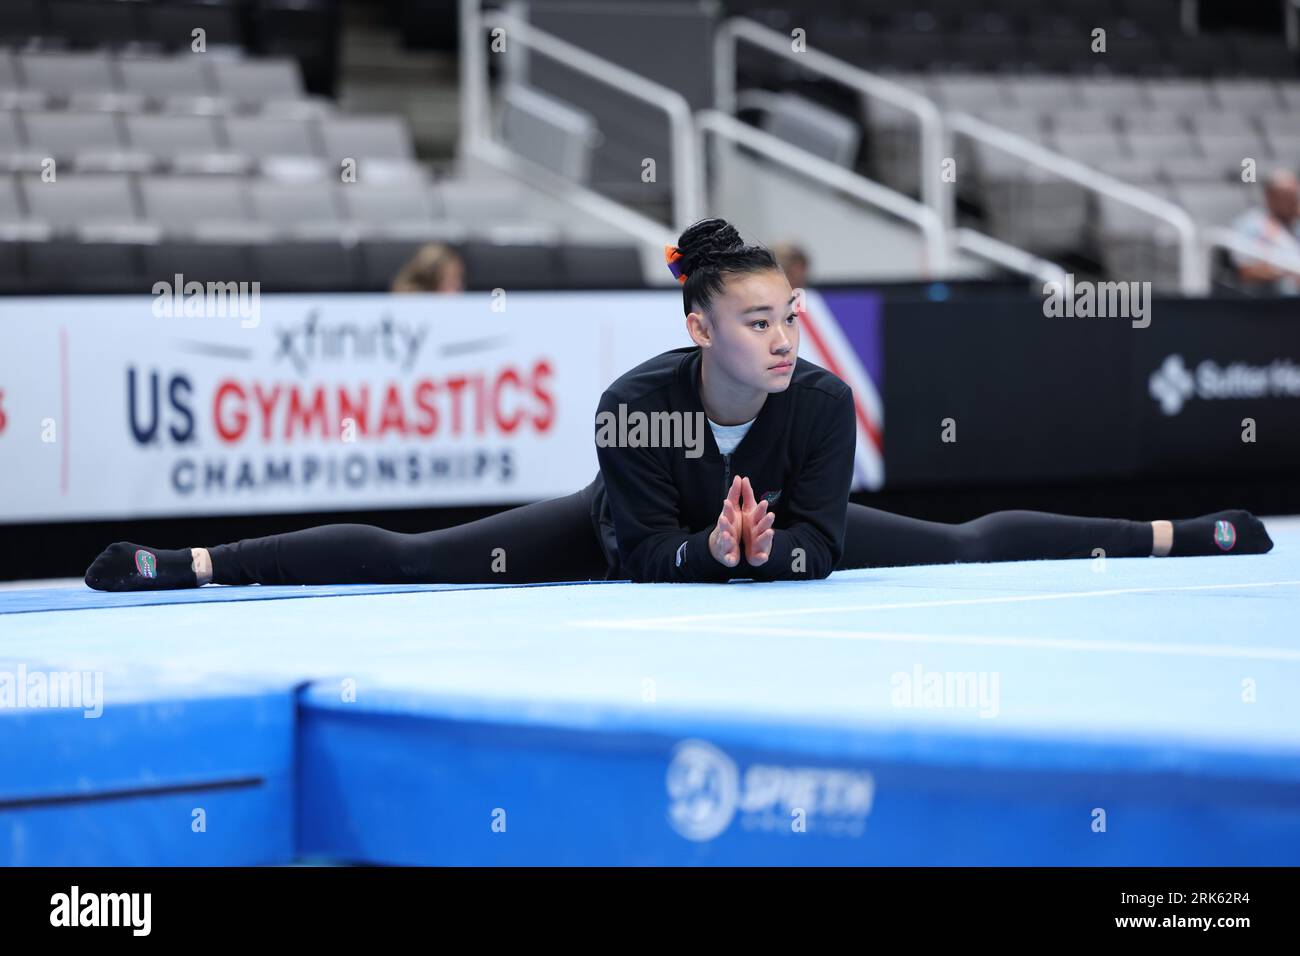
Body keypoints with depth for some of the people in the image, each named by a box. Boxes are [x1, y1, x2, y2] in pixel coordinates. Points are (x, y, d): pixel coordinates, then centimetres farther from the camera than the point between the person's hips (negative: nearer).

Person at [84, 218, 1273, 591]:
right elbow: (642, 549, -30)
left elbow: (821, 545, -25)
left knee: (971, 550, 6)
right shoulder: (638, 401, -35)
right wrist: (715, 551, -47)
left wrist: (759, 548, -44)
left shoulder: (825, 401, -30)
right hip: (631, 538, -2)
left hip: (774, 536, 3)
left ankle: (1170, 535, 25)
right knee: (415, 560, -12)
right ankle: (197, 563, -10)